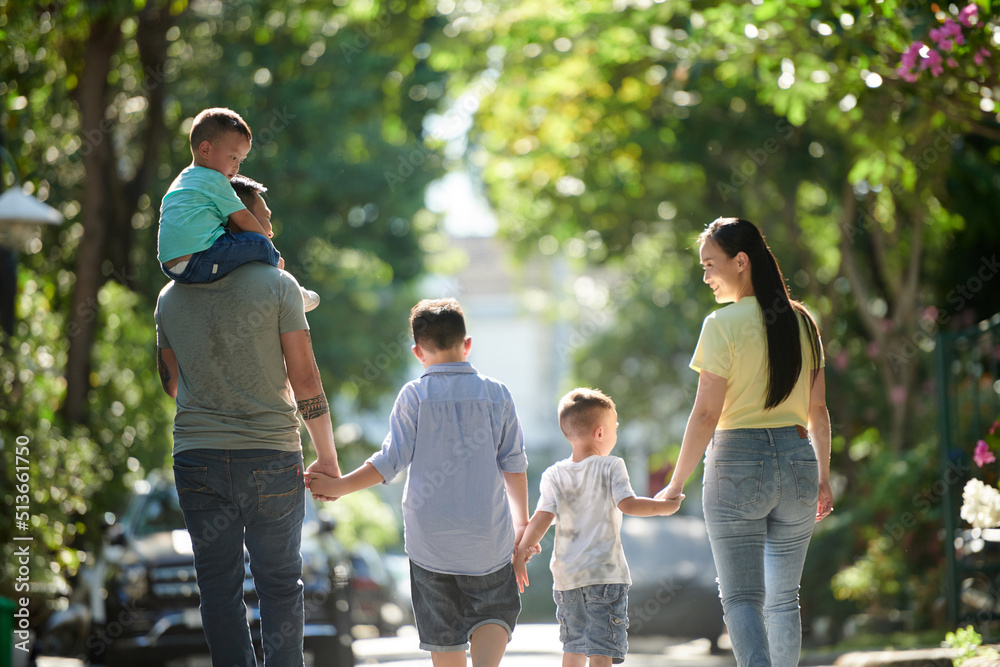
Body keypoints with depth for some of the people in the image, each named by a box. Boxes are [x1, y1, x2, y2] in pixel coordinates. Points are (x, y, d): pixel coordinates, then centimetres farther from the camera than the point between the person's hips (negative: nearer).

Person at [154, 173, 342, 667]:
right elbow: (305, 379, -6)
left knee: (219, 588, 8)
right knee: (279, 585, 6)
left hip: (196, 459, 3)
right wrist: (328, 458, 1)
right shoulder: (276, 284, -5)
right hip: (272, 457, -2)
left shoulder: (170, 297, 6)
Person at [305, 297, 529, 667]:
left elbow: (391, 461, -7)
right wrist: (522, 520, 15)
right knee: (495, 611, 12)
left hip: (430, 536, -1)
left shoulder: (413, 396, -5)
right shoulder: (496, 394, 1)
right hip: (488, 533, 1)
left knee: (444, 635, 9)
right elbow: (514, 463, 4)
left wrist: (338, 487, 2)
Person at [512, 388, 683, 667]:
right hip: (605, 572, -5)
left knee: (574, 644, 19)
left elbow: (543, 516, -4)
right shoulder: (611, 467, -5)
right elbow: (627, 504, -14)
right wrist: (663, 507, -2)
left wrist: (522, 550, -2)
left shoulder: (554, 475, 4)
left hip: (566, 574, 5)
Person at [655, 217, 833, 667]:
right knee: (783, 599, 14)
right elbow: (818, 410, 11)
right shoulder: (802, 322, 8)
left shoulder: (724, 324, -10)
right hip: (797, 459, 5)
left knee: (742, 598, -5)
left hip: (738, 462, -5)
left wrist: (676, 485, -5)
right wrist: (823, 477, 21)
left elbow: (706, 414, -12)